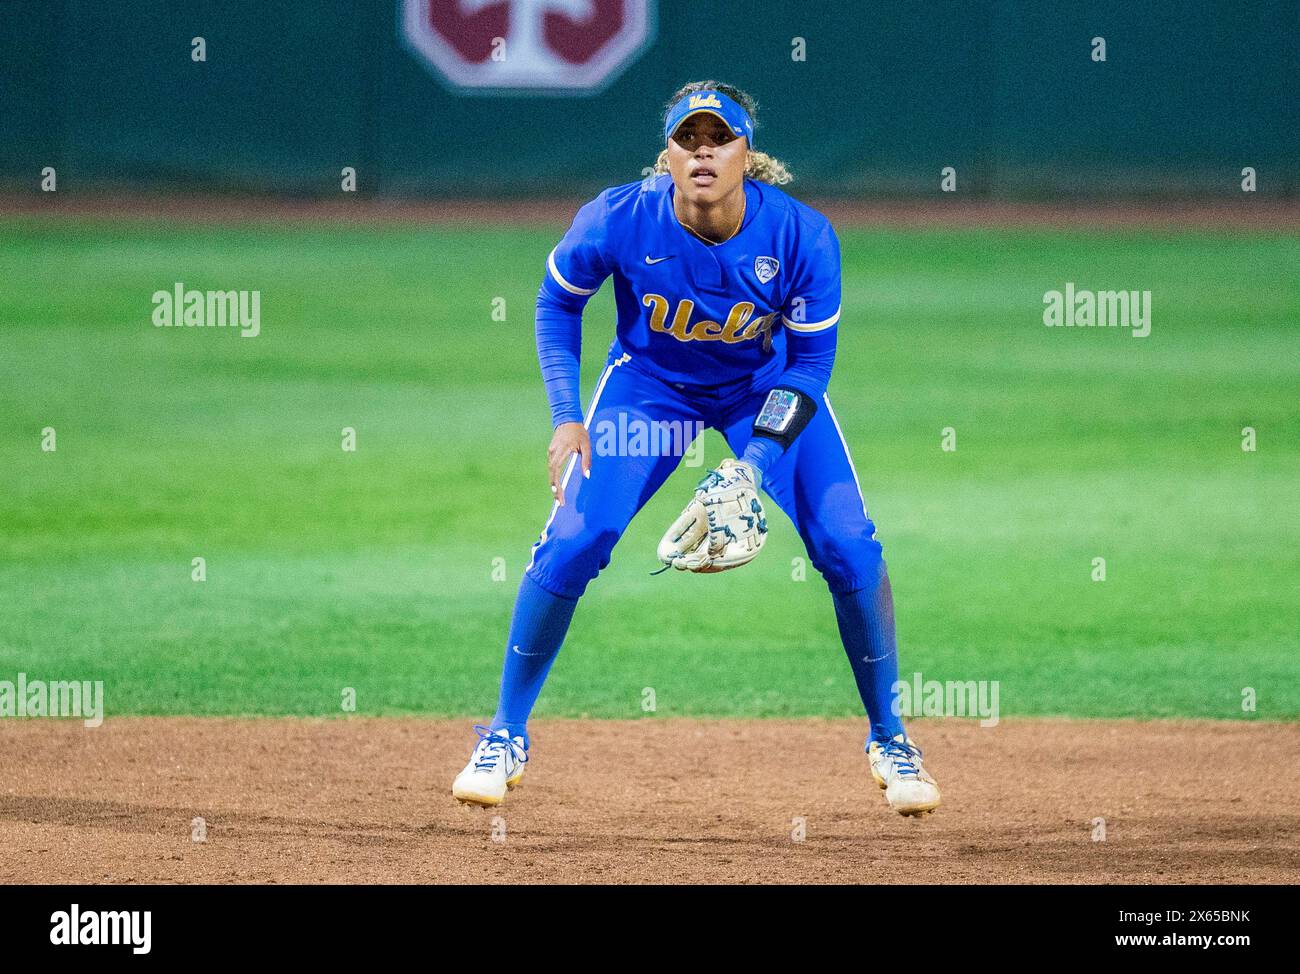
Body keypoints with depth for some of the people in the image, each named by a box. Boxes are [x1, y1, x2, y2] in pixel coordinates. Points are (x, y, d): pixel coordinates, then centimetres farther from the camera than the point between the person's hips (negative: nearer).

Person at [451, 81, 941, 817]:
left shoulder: (802, 236, -29)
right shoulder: (619, 220, -27)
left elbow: (810, 363, -16)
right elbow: (559, 301, -6)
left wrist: (757, 463, -26)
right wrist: (567, 417, -13)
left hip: (769, 389, 0)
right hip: (651, 384, 0)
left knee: (850, 547, -13)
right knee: (571, 544, -13)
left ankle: (888, 736, 8)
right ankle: (506, 736, 5)